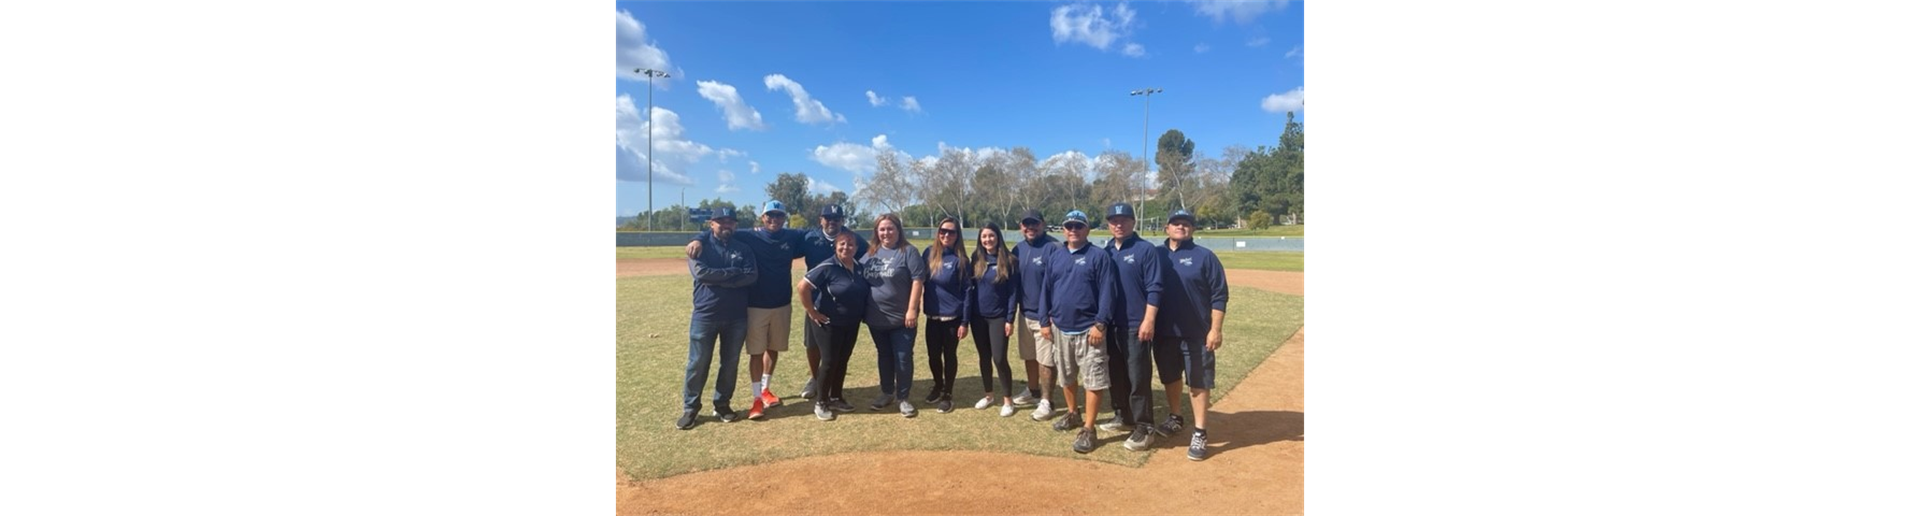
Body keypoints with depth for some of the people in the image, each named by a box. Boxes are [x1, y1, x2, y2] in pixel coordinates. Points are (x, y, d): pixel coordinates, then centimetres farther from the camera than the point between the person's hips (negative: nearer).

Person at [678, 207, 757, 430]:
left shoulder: (743, 248, 7)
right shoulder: (700, 245, 0)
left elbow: (752, 276, -9)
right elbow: (701, 272, -18)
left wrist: (717, 278, -16)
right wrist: (733, 272, -13)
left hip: (736, 316, 3)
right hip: (705, 314, -3)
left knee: (730, 363, 10)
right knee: (698, 363, 2)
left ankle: (722, 404, 24)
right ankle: (690, 408, 15)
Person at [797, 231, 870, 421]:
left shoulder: (859, 268, 1)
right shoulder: (828, 267, -18)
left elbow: (865, 293, 16)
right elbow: (802, 286, -22)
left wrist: (861, 314, 6)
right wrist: (812, 312, -18)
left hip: (852, 324, 6)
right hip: (829, 323, -6)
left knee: (842, 361, 14)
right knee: (829, 362, -1)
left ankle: (835, 398, 29)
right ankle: (820, 402, 14)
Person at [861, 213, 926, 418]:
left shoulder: (908, 252, -7)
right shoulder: (870, 254, 8)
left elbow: (917, 280, -13)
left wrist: (912, 310, -17)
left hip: (901, 318, -5)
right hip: (876, 318, 5)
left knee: (903, 358, 3)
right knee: (884, 357, 17)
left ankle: (904, 398, 15)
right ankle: (887, 393, 30)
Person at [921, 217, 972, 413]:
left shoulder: (960, 260, -10)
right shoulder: (929, 253, -1)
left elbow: (967, 291, -10)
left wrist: (965, 322, -12)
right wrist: (918, 303, 3)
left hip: (953, 317, -3)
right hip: (932, 316, 3)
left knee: (949, 355, 8)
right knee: (933, 355, 12)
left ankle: (947, 395, 24)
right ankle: (938, 387, 37)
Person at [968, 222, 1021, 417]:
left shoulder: (1007, 260, -7)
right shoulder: (977, 259, 3)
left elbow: (1013, 291, -7)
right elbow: (971, 287, 6)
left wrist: (1010, 319, -11)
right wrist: (968, 316, 2)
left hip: (998, 317, -4)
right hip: (978, 317, 4)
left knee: (999, 358, -5)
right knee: (984, 357, 13)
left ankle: (1008, 400, 10)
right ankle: (988, 395, 28)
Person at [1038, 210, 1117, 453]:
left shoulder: (1099, 255, -7)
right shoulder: (1055, 256, 9)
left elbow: (1106, 293, -11)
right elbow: (1047, 290, 11)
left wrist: (1100, 324, -16)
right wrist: (1045, 321, 8)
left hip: (1088, 329, -5)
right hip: (1060, 327, 6)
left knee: (1093, 380, -4)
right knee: (1066, 376, 18)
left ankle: (1088, 429, 4)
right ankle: (1073, 414, 36)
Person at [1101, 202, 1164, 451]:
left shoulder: (1146, 250, -7)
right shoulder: (1105, 252, 10)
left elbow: (1154, 289, -12)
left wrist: (1148, 321, -18)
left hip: (1136, 325, -6)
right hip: (1111, 325, 6)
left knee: (1138, 378, -4)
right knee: (1117, 374, 16)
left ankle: (1144, 428, 4)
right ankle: (1123, 417, 30)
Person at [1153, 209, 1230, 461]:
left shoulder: (1204, 256, -4)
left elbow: (1219, 296, -6)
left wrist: (1215, 329, -12)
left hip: (1196, 333, -3)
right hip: (1163, 332, 4)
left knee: (1198, 382, 1)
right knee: (1170, 378, 17)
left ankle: (1199, 434, 9)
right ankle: (1174, 418, 36)